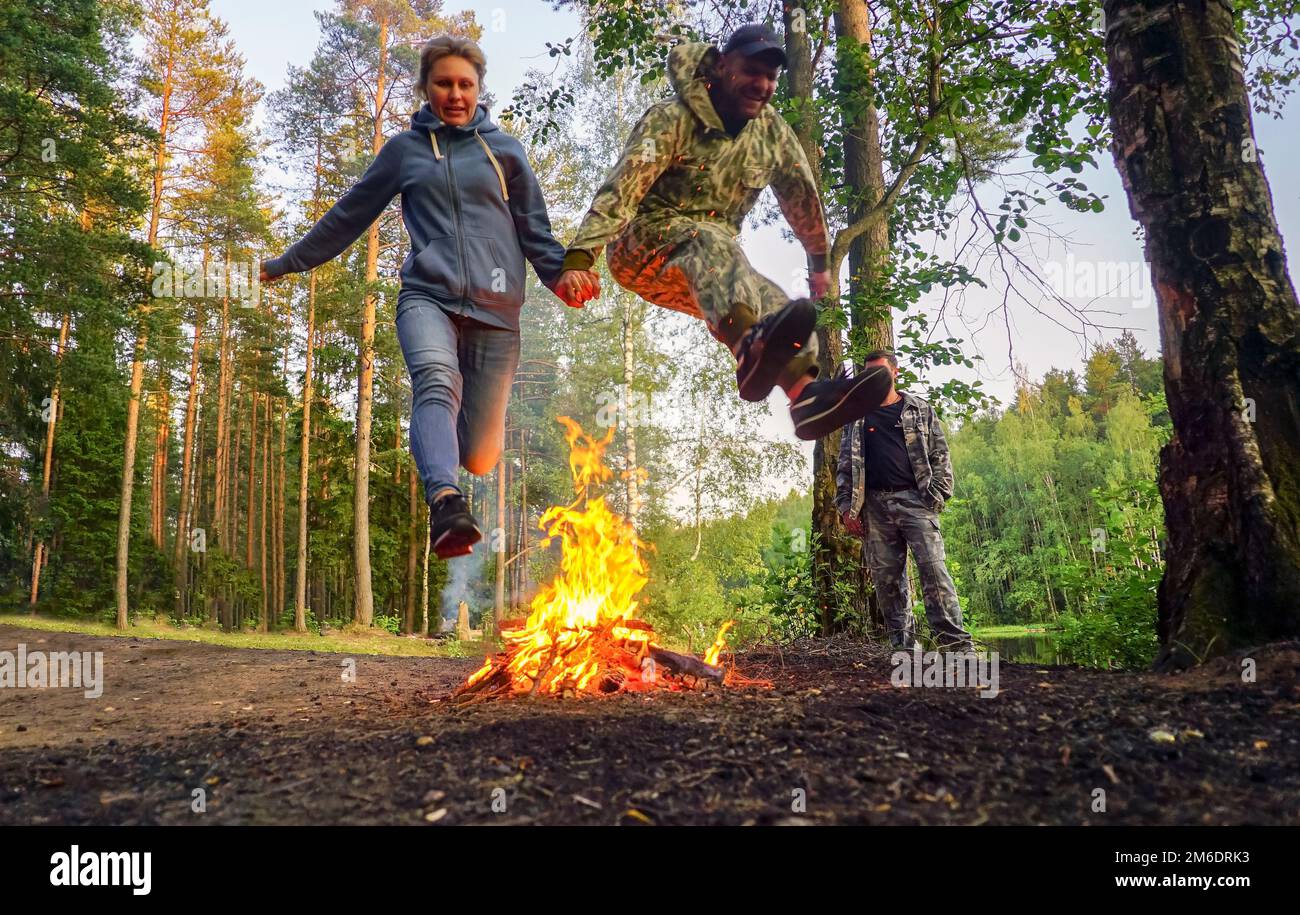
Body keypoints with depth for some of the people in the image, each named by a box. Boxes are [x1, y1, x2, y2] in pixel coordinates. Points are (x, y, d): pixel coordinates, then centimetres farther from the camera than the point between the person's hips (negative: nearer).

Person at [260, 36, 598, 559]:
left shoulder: (504, 148, 17)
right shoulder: (404, 150, 17)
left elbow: (534, 228, 15)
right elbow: (348, 217, 25)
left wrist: (562, 271, -6)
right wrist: (287, 263, 30)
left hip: (495, 308, 1)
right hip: (427, 296, 0)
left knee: (478, 458, -2)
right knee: (435, 381, -36)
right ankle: (446, 505, -55)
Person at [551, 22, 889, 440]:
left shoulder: (775, 132, 4)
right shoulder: (674, 118, -14)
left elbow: (802, 195, 17)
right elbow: (619, 190, -26)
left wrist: (819, 262, 24)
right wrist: (579, 258, -38)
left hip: (712, 265, 6)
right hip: (641, 247, -6)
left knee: (774, 300, -24)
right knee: (711, 241, -38)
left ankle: (809, 394, -50)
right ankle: (750, 348, -68)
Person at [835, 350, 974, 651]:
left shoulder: (920, 410, 12)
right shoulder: (857, 417, 16)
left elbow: (940, 456, 8)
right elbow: (845, 465, 13)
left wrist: (937, 497, -5)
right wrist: (847, 507, 4)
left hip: (914, 500, -2)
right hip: (875, 506, 2)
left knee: (934, 570, -12)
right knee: (886, 578, 1)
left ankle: (955, 643, -14)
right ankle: (904, 647, 9)